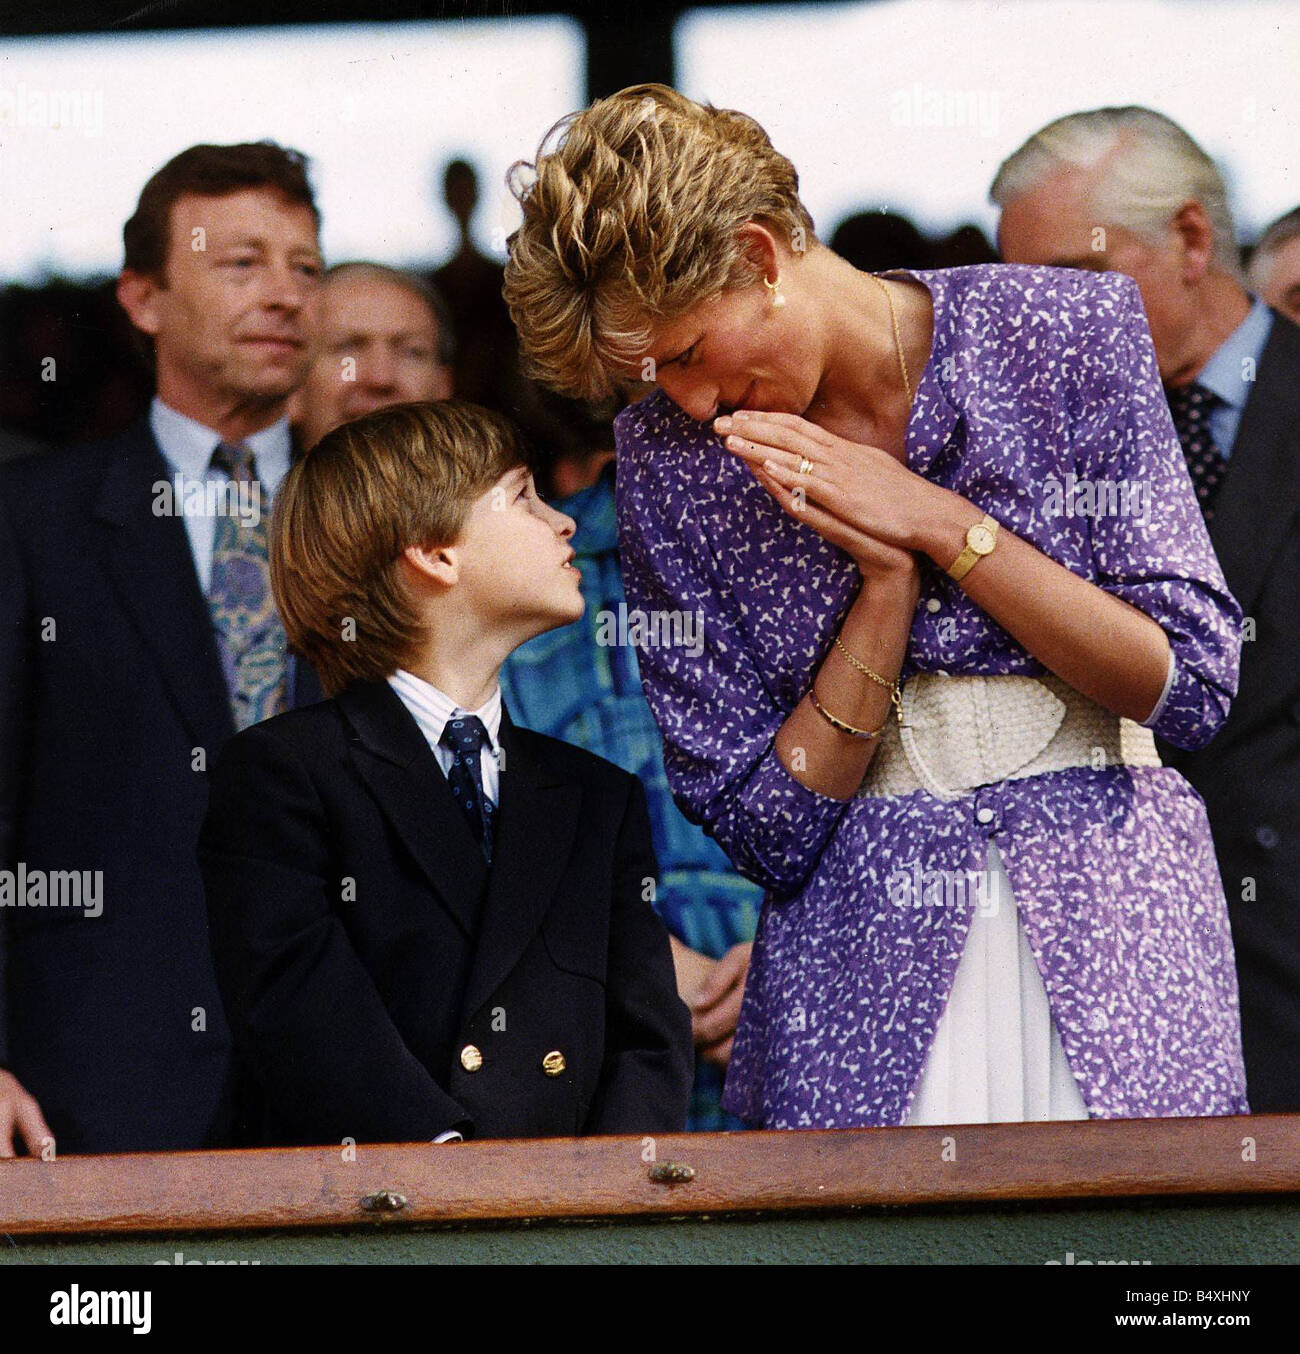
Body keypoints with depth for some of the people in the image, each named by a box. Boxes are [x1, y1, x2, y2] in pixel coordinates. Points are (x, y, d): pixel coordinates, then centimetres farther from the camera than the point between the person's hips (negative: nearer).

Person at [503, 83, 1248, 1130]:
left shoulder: (1065, 332, -3)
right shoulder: (667, 455, 1)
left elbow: (1192, 685, -6)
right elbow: (764, 826, -1)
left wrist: (935, 523, -12)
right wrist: (886, 581, -13)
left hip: (1110, 917, -1)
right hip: (859, 960, 1)